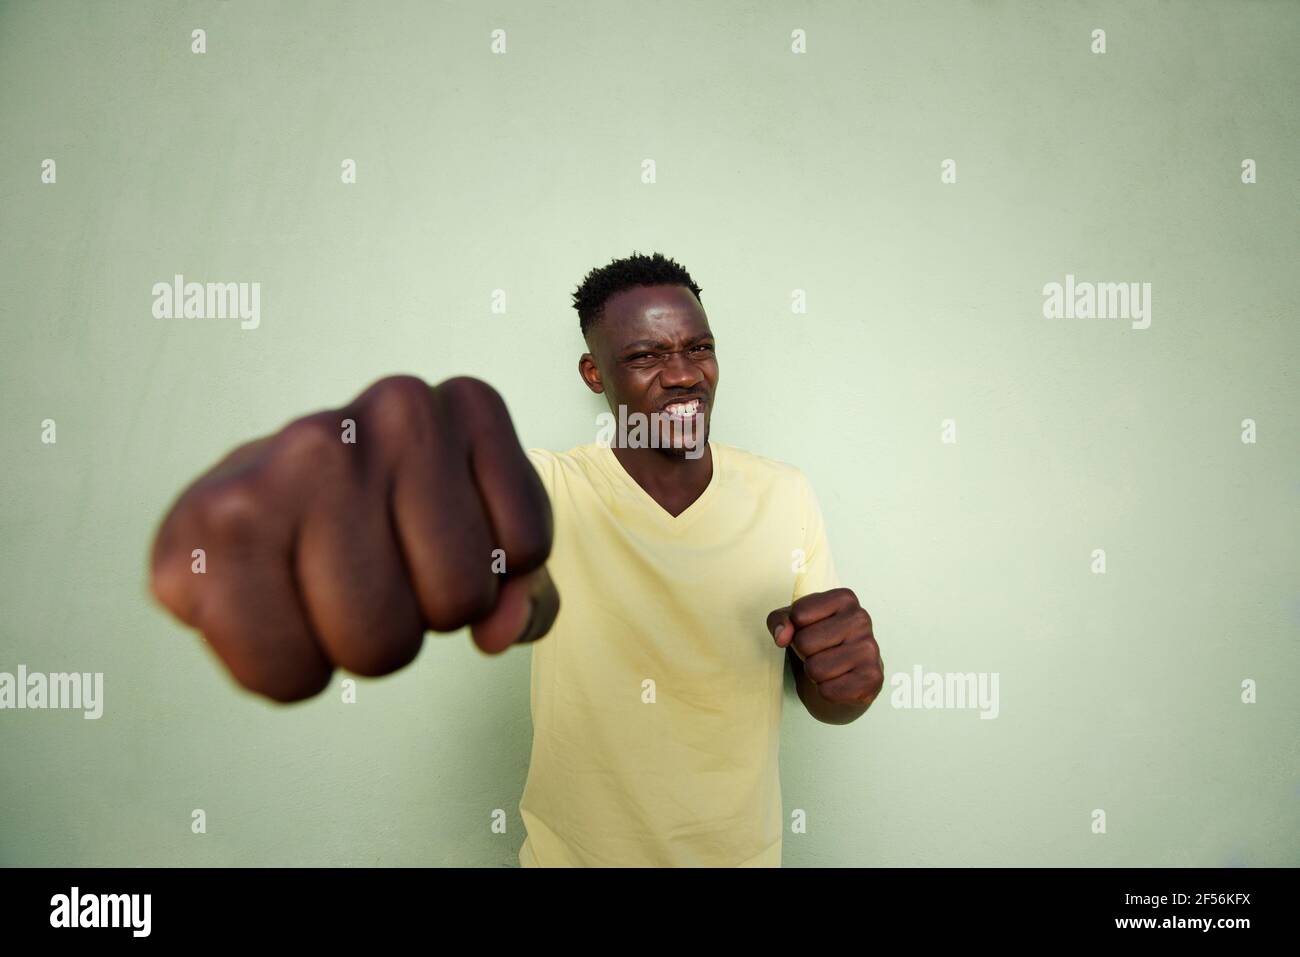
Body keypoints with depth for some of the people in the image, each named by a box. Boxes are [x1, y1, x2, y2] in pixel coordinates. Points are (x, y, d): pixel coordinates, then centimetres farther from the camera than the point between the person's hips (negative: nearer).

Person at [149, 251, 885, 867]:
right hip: (576, 851, -2)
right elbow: (525, 602, -41)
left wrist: (842, 676, -25)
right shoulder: (545, 494, -19)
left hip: (743, 851, 3)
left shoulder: (788, 495, -9)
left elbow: (823, 697, -1)